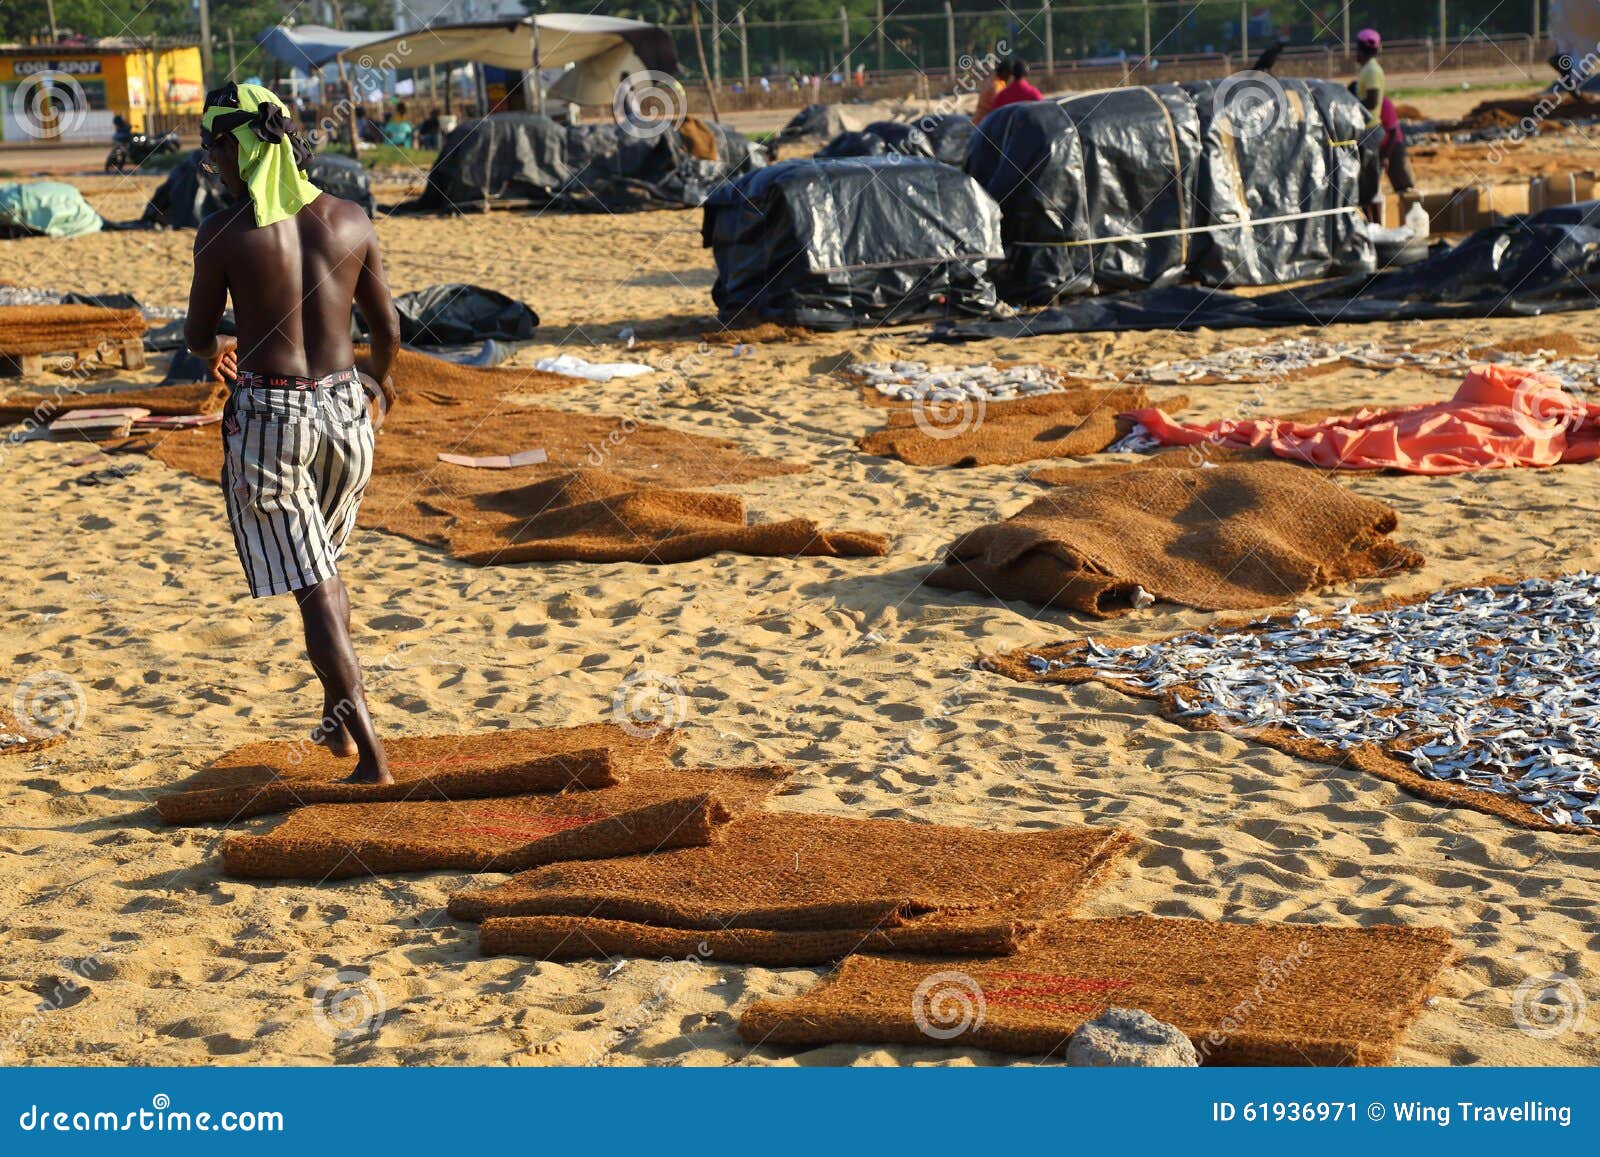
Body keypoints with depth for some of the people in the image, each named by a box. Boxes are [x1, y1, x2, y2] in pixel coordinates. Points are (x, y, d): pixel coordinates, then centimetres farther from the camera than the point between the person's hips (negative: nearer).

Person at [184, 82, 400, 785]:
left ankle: (371, 754, -5)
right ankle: (340, 720, 32)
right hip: (342, 407, 4)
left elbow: (198, 336, 2)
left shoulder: (222, 233, -10)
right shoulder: (348, 220, 0)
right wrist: (377, 382, 30)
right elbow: (387, 329, 7)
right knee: (325, 566, 26)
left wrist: (214, 354, 28)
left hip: (266, 415, -4)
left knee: (313, 589, 0)